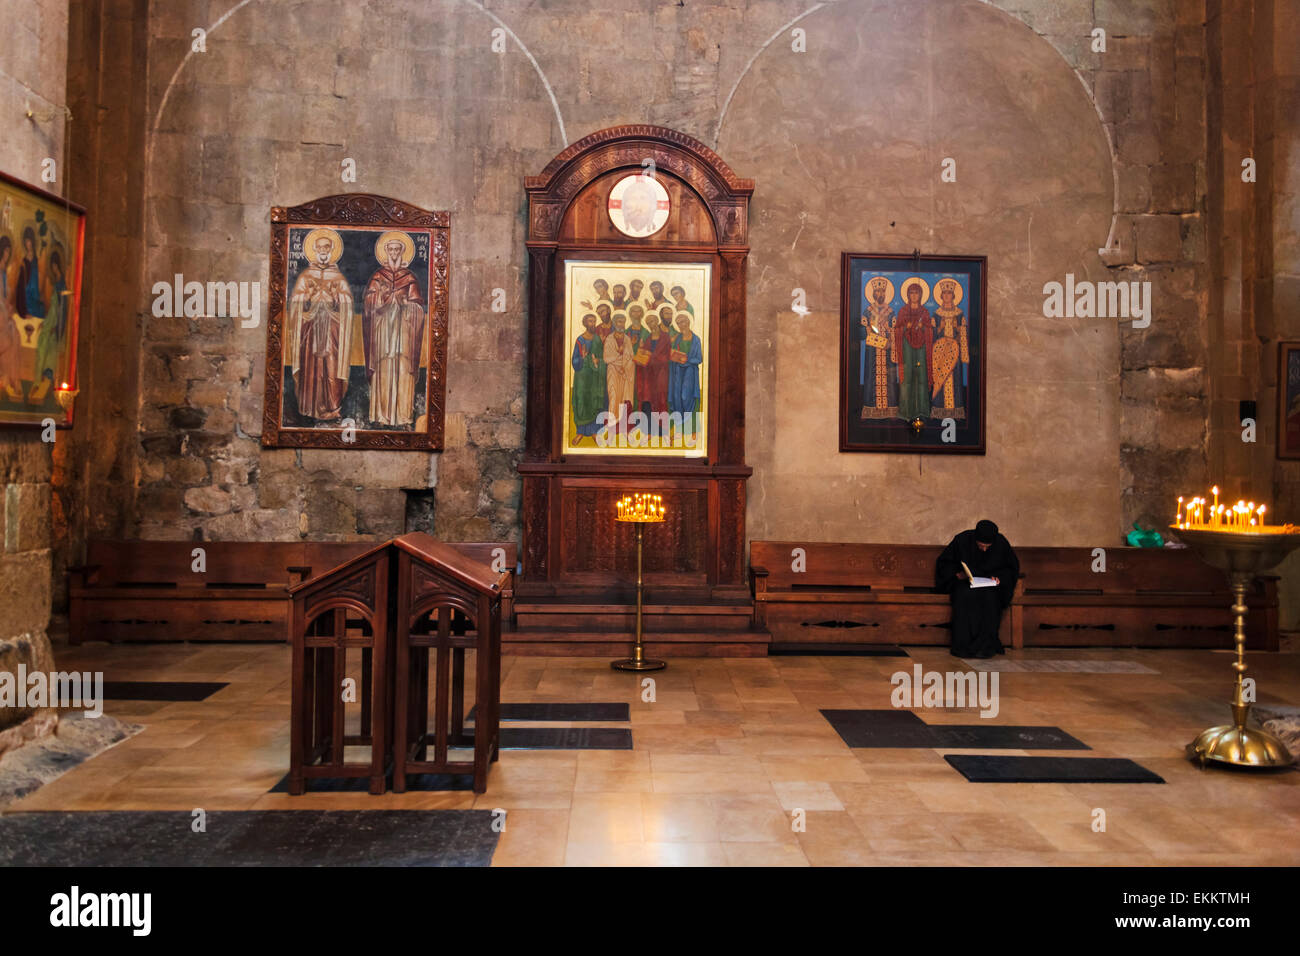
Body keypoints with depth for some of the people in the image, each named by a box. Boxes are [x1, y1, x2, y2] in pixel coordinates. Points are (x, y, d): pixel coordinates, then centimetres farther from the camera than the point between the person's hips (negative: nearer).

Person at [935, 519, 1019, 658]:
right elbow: (944, 562, 0)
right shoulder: (962, 540, -13)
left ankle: (985, 646, -27)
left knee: (989, 598, -34)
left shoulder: (1001, 544, -10)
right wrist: (957, 573, -17)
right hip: (964, 583, -1)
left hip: (990, 584, 1)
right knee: (965, 597, -35)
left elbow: (1012, 567, 7)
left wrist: (1000, 577, -12)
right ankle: (964, 645, -30)